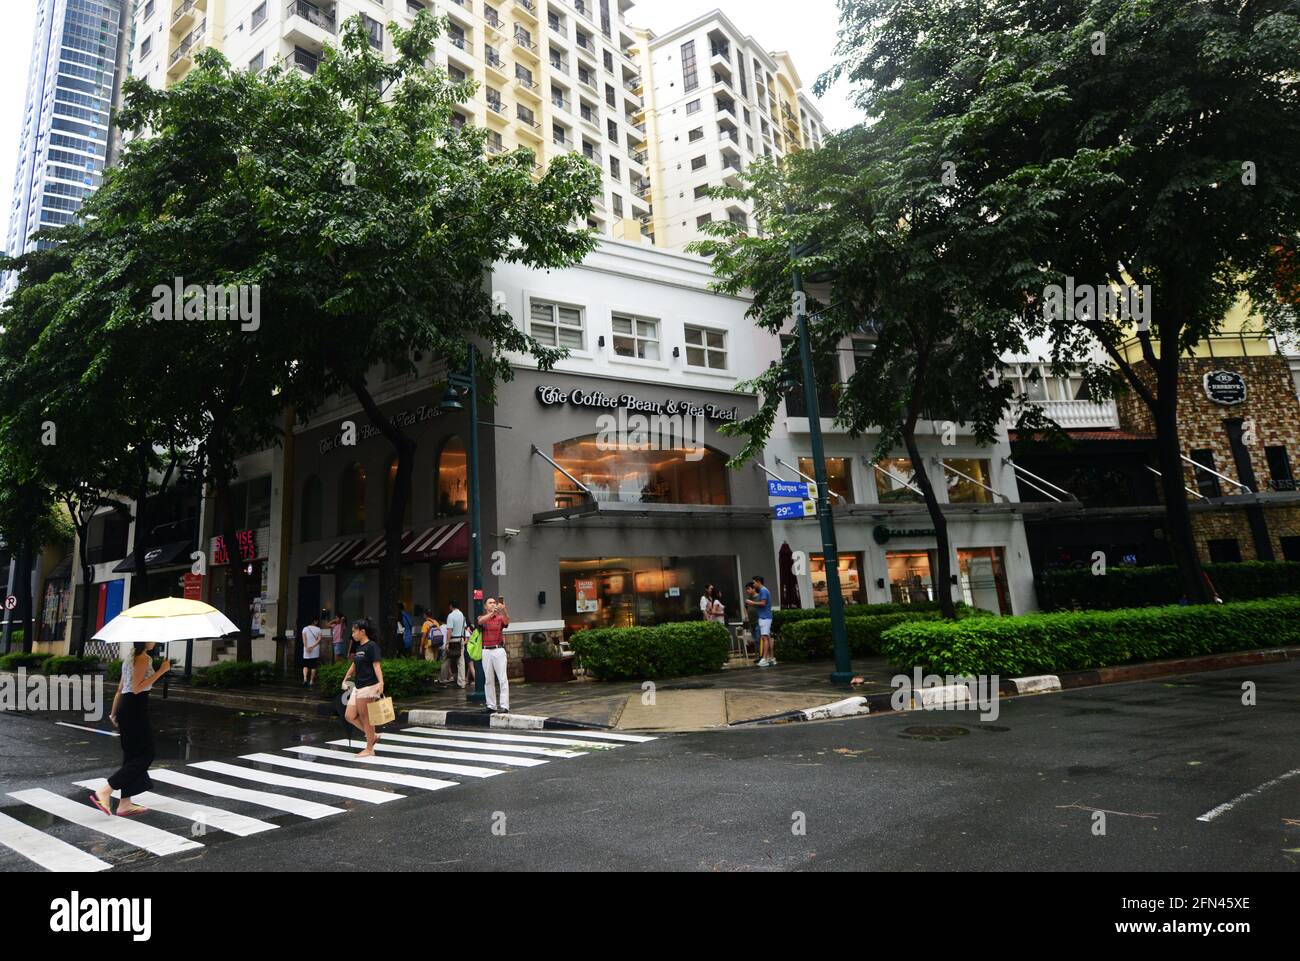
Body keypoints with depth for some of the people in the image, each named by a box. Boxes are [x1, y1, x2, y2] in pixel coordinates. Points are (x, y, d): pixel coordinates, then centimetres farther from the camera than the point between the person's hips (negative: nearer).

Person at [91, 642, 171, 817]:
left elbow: (120, 689, 19)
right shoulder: (144, 658, -13)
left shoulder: (130, 657, 16)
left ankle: (125, 803, 17)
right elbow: (137, 688, -20)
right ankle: (104, 792, -9)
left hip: (125, 707, 10)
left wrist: (114, 713, 22)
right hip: (136, 709, -10)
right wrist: (161, 671, -21)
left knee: (132, 755, 13)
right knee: (145, 755, -3)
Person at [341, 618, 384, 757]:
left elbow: (376, 665, -20)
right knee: (350, 716, 7)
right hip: (358, 687, 9)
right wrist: (345, 679, 32)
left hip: (368, 687, -9)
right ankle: (373, 736, 20)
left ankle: (369, 749, 11)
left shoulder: (371, 646, -12)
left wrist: (381, 682, -30)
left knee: (365, 717, -1)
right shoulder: (358, 647, 14)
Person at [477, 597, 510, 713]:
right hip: (486, 651, 2)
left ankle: (504, 706, -10)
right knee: (488, 680, 8)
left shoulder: (500, 618, 6)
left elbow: (507, 621, -18)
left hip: (498, 650, -2)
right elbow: (481, 621, -17)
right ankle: (491, 705, 15)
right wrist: (492, 613, -35)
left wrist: (503, 609, -38)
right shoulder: (482, 618, 8)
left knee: (503, 679, -8)